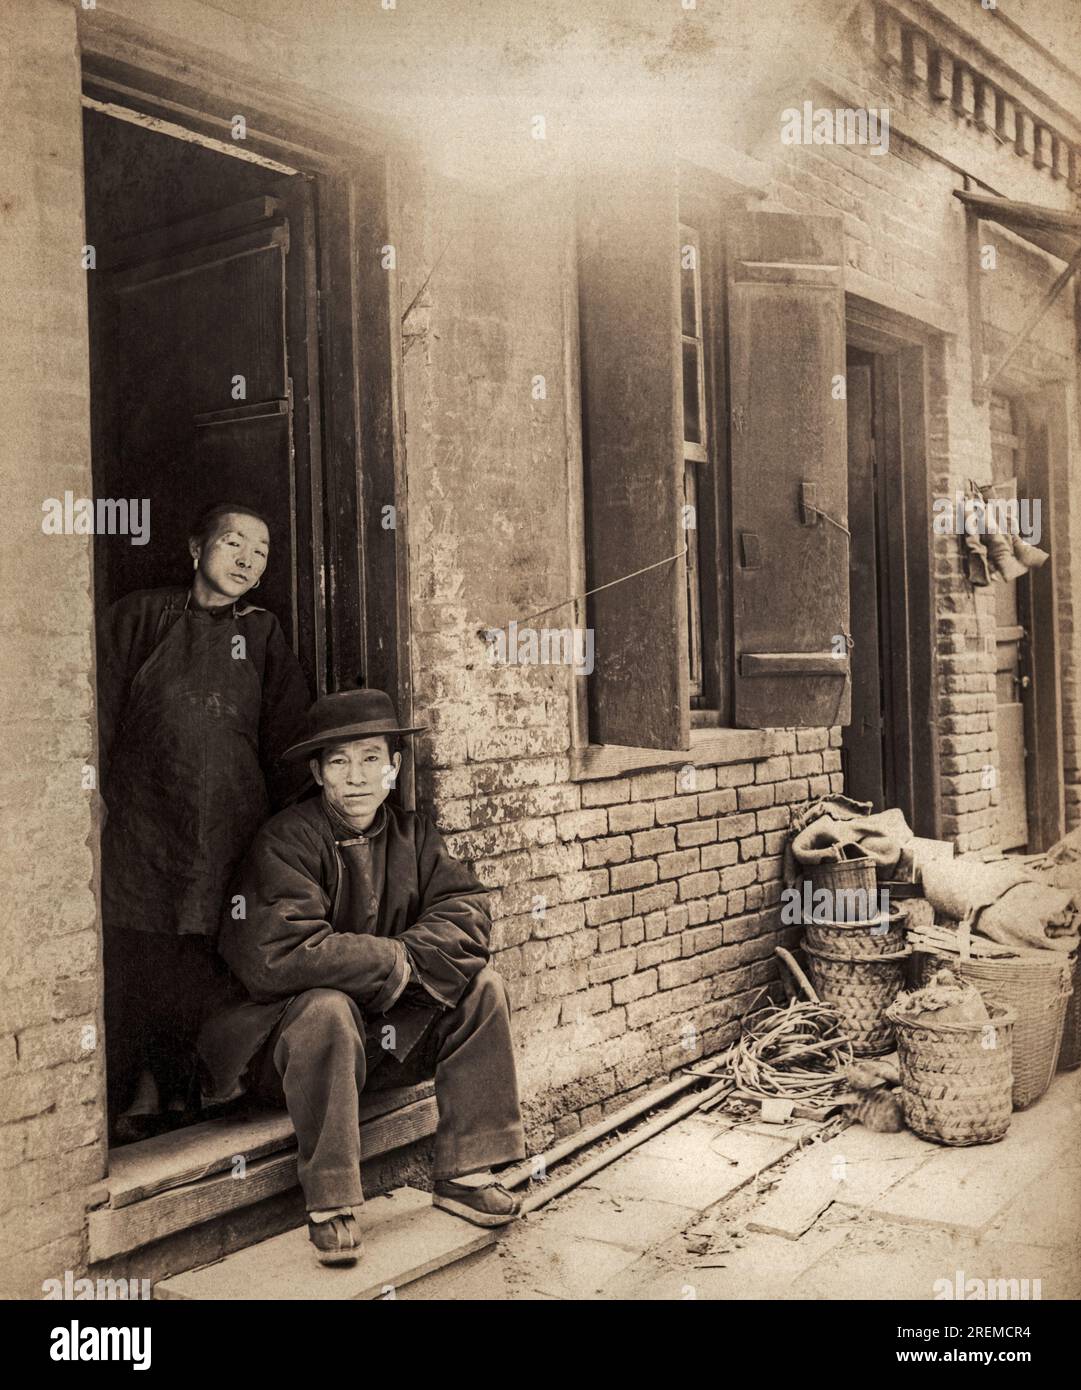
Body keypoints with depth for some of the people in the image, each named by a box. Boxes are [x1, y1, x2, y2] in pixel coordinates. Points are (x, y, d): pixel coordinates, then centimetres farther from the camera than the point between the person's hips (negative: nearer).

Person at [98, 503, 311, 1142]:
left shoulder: (262, 633, 15)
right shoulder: (141, 616, 11)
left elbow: (286, 737, 13)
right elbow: (102, 713, 6)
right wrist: (92, 797, -4)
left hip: (229, 821, 1)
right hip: (141, 819, -1)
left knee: (208, 963, -1)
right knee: (133, 957, -5)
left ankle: (185, 1090, 14)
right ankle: (142, 1089, 9)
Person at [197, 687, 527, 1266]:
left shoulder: (412, 833, 2)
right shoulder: (284, 842, -18)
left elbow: (468, 915, -6)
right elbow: (278, 955, -30)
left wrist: (406, 959, -24)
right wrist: (392, 961, -21)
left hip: (392, 1032, 6)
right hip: (291, 1031, -6)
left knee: (482, 986, -10)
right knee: (327, 1010, -36)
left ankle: (464, 1173, -5)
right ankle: (329, 1203, -24)